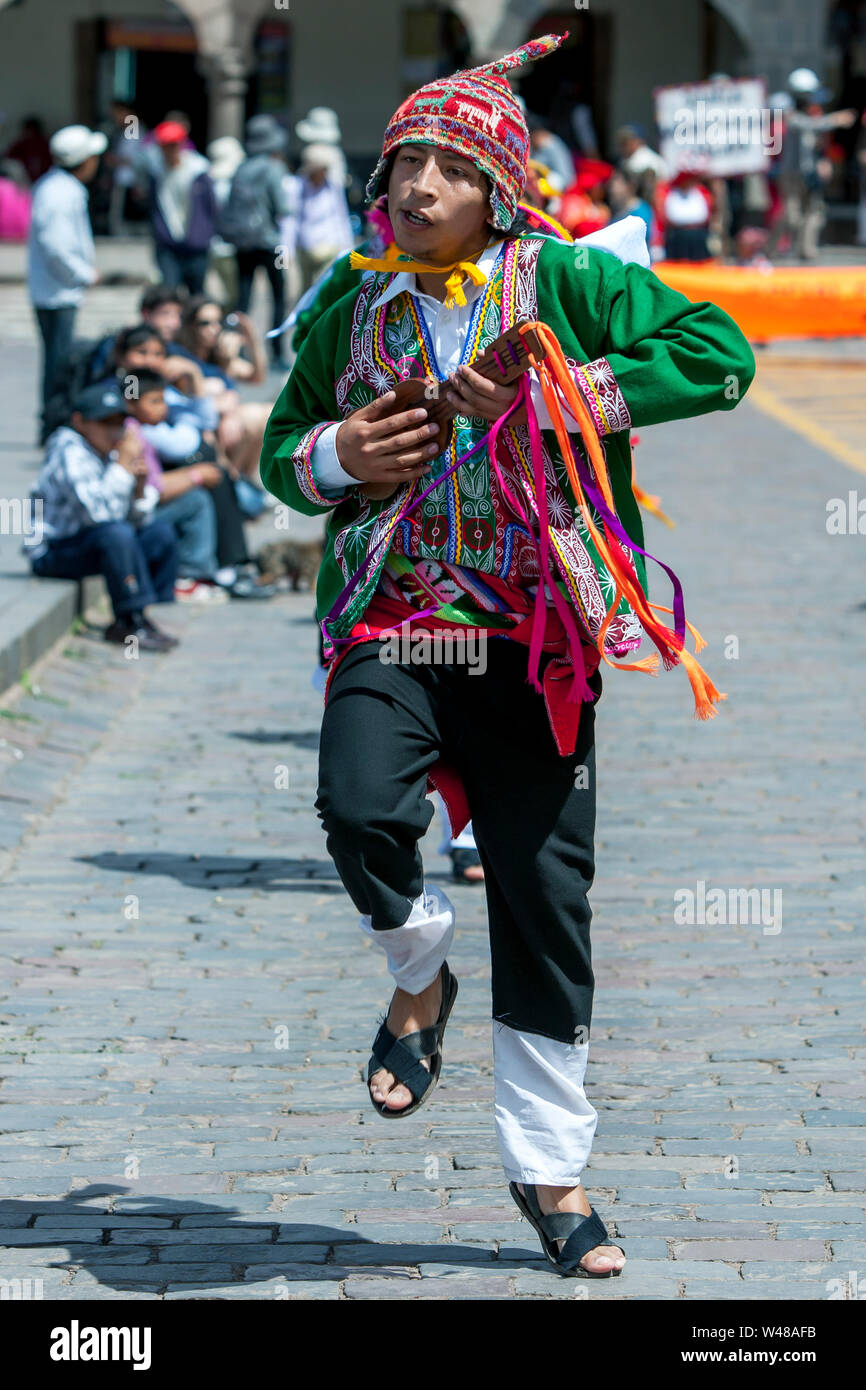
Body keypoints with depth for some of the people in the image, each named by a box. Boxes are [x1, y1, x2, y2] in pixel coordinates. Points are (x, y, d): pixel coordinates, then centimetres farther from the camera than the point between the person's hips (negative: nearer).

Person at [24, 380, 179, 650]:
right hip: (51, 553, -9)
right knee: (115, 533, -32)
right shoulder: (70, 453, -18)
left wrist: (140, 484, -9)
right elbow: (98, 511, -32)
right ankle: (132, 621, -22)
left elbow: (137, 517, 10)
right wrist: (123, 464, -25)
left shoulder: (110, 452, 7)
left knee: (161, 533, 1)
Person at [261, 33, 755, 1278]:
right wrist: (338, 457, -2)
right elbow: (280, 447, 23)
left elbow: (721, 354, -9)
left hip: (535, 633, -1)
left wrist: (556, 395, -15)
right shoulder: (358, 316, 10)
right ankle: (420, 973, 6)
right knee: (361, 808, -28)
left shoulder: (565, 285, 0)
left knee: (547, 900, 2)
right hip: (390, 624, 1)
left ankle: (549, 1169, 17)